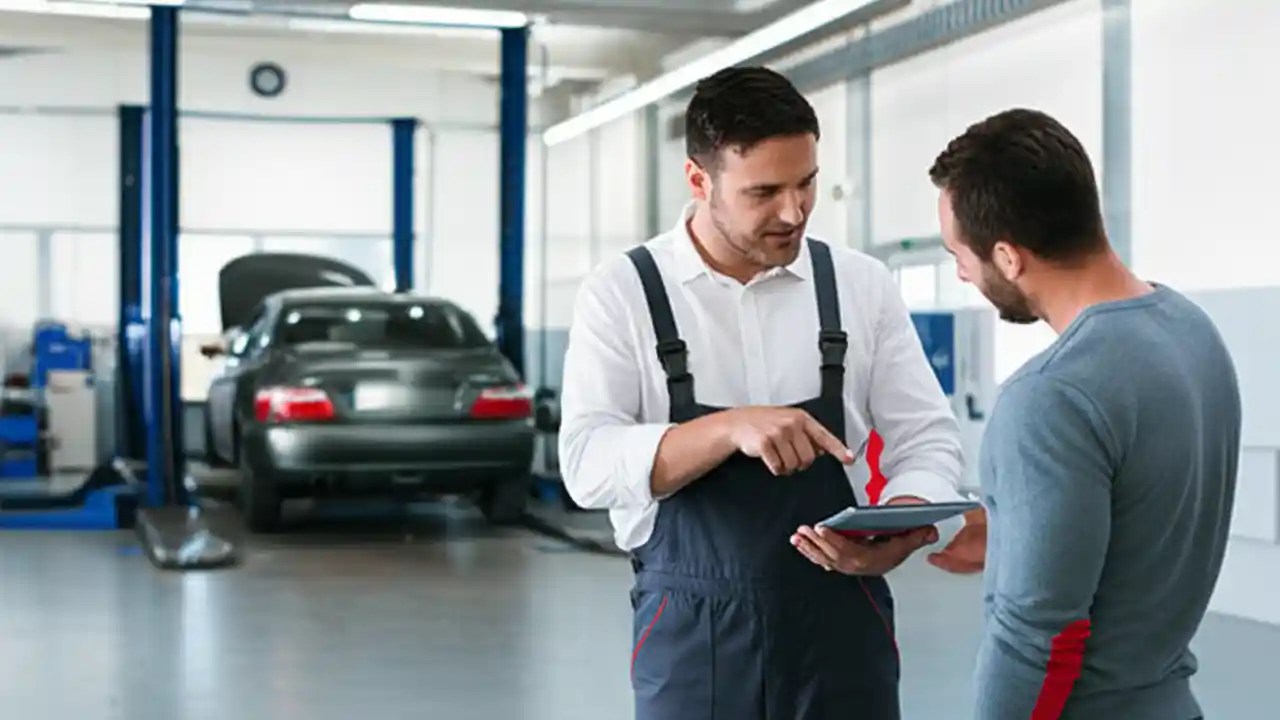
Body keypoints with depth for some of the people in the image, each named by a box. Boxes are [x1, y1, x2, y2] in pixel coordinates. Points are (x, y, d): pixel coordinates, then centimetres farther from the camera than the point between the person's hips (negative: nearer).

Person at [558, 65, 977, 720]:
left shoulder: (862, 285, 1)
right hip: (690, 631, -1)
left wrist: (894, 539, -17)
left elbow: (928, 440, 3)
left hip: (840, 622, 2)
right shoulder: (621, 292, -4)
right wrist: (729, 428, -27)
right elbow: (588, 463, -13)